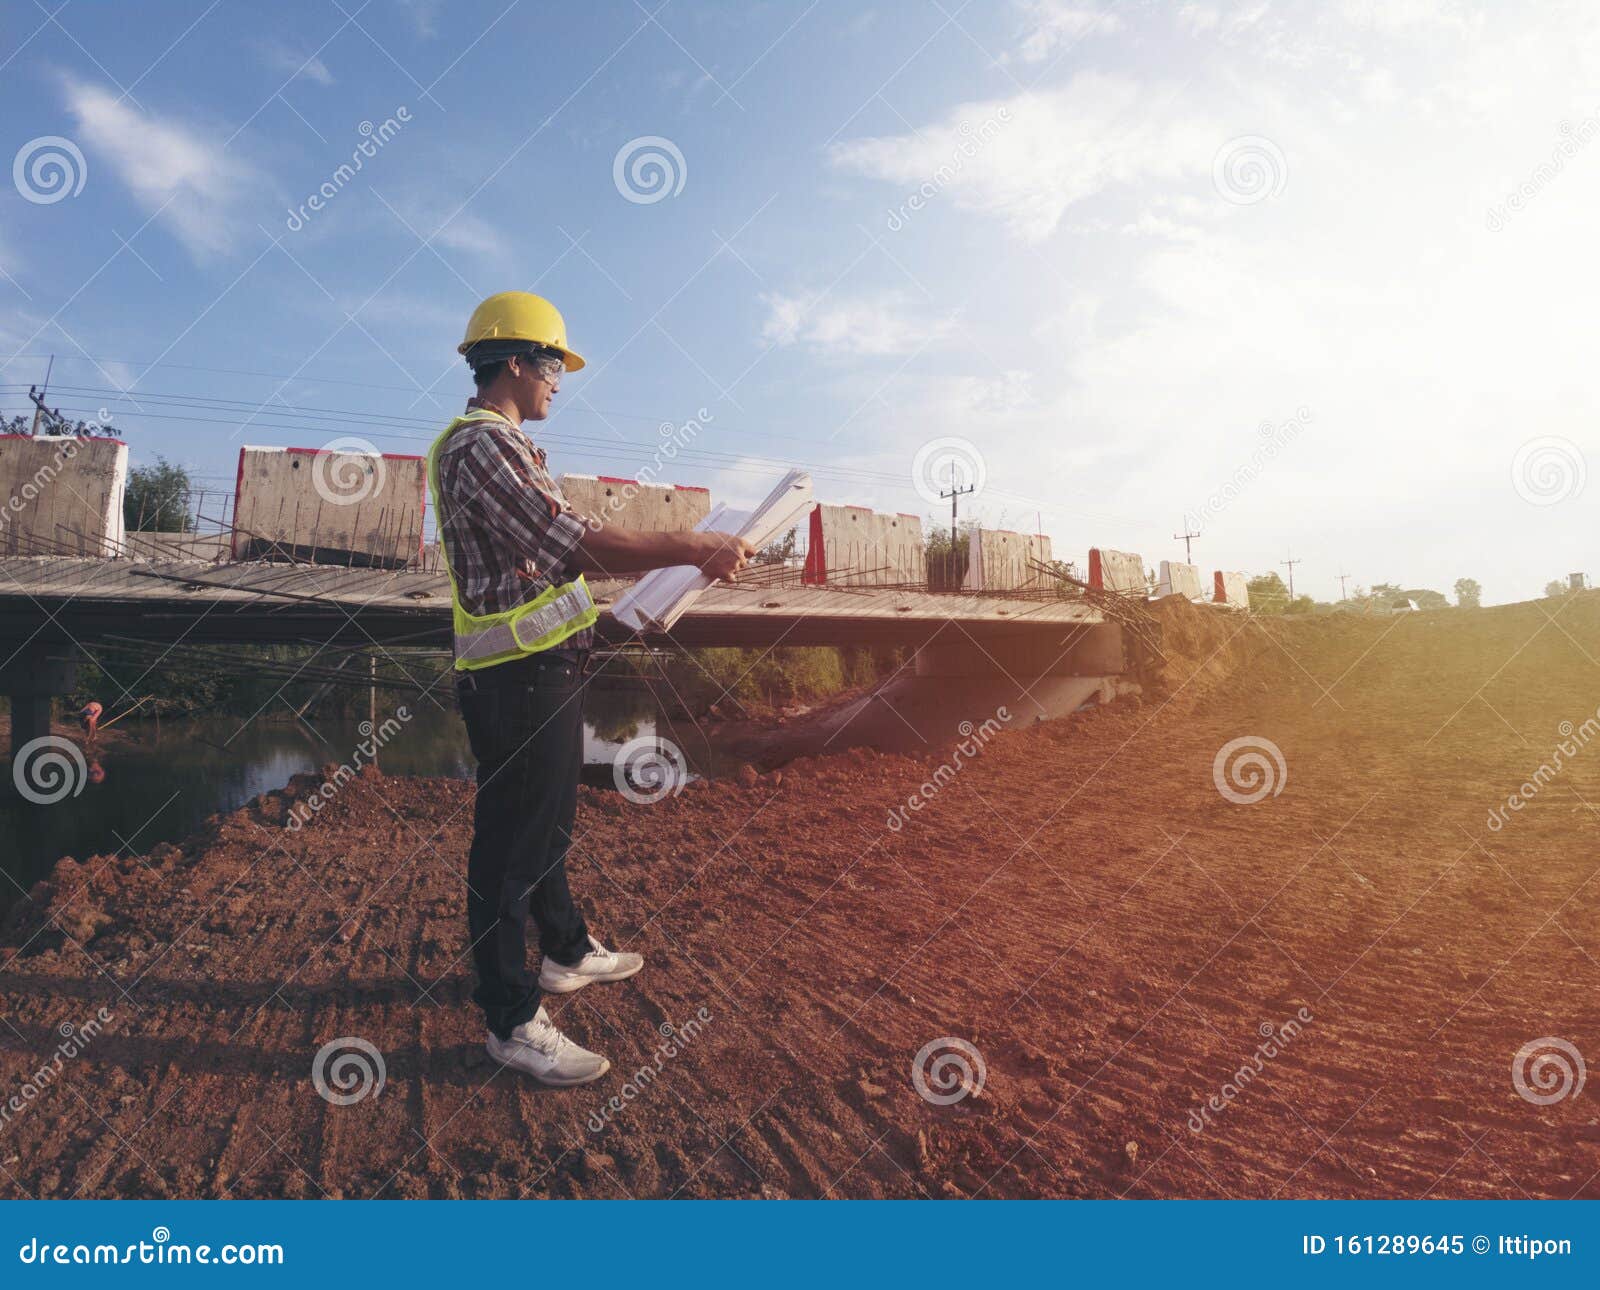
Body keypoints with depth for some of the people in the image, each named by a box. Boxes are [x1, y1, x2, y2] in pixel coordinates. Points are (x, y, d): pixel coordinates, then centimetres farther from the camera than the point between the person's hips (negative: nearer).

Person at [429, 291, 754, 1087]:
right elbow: (572, 545, -29)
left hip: (543, 670, 11)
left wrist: (665, 555, 18)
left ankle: (568, 953, 42)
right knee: (510, 844, 0)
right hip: (519, 681, -11)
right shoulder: (482, 444, -17)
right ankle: (513, 1022, 13)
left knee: (547, 824, 23)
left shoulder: (501, 443, 18)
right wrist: (691, 550, -29)